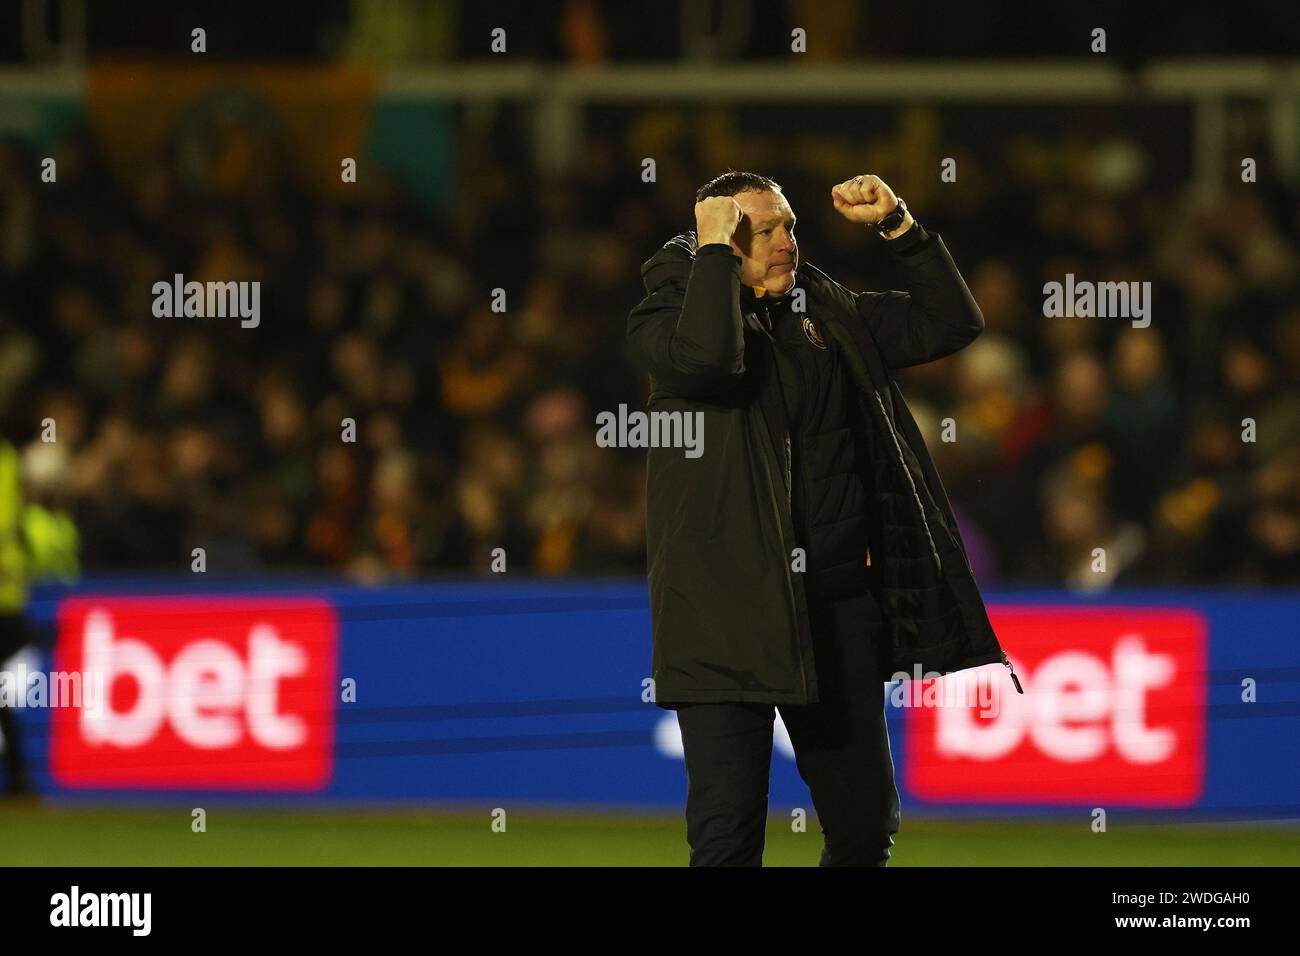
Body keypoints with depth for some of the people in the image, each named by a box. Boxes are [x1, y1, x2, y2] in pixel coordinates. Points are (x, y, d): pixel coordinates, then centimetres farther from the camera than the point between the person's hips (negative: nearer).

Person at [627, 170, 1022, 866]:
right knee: (729, 834, -8)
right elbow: (706, 358, -25)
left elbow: (950, 324, 16)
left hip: (840, 602, 5)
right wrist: (714, 245, -14)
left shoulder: (827, 313, 14)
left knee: (866, 823, 10)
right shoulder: (666, 316, -2)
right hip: (730, 611, -5)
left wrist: (898, 226, 6)